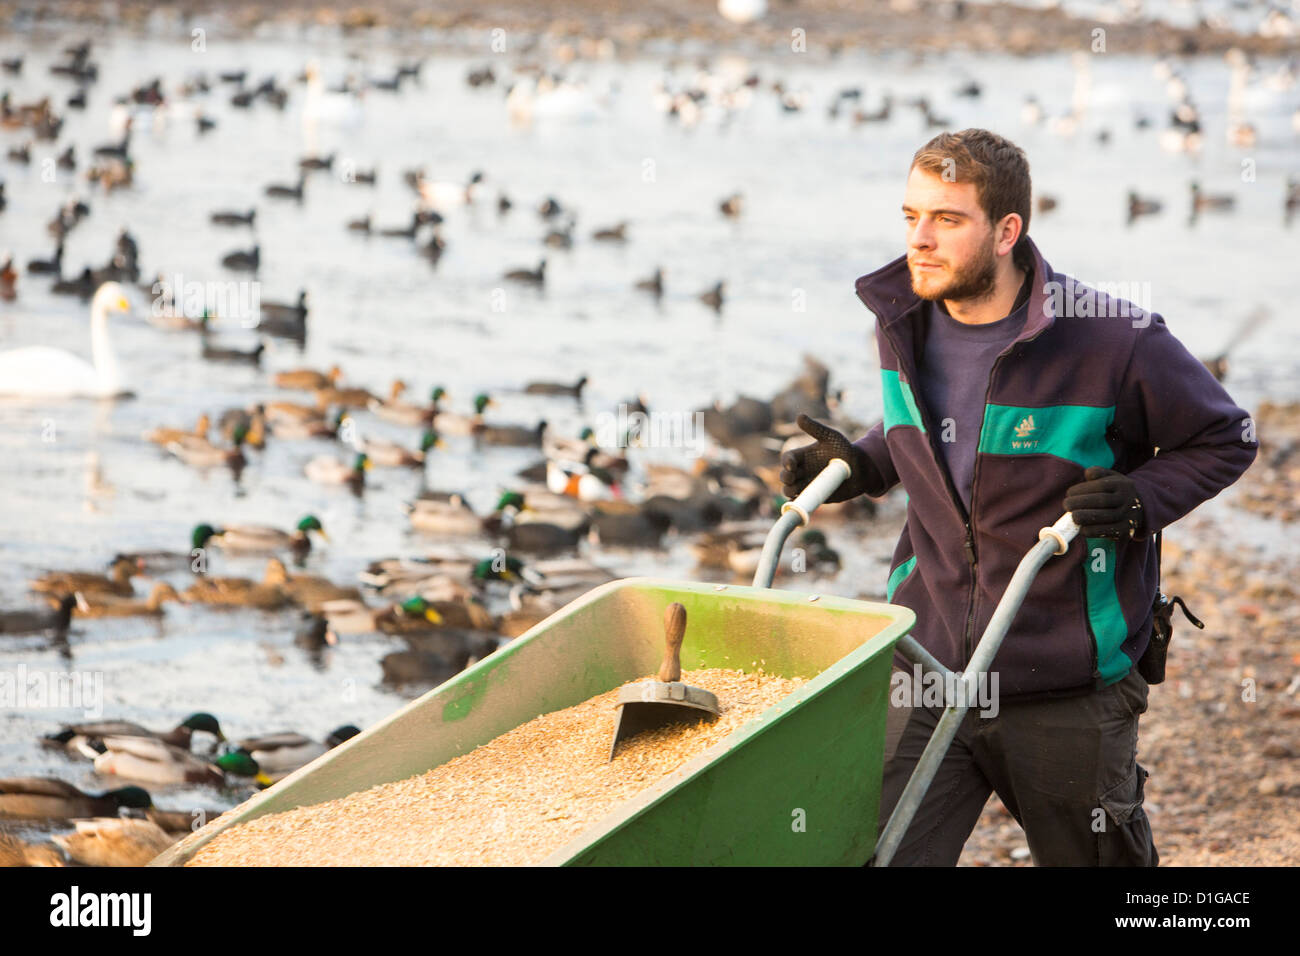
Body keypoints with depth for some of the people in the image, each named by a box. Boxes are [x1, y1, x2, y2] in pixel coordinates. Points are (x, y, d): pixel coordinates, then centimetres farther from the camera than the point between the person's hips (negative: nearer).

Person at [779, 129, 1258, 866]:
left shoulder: (1114, 342, -16)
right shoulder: (904, 323, 1)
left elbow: (1227, 439, -1)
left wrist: (1141, 502, -17)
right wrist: (863, 465, 6)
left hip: (1069, 691, -3)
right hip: (930, 667, 3)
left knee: (1101, 858, 16)